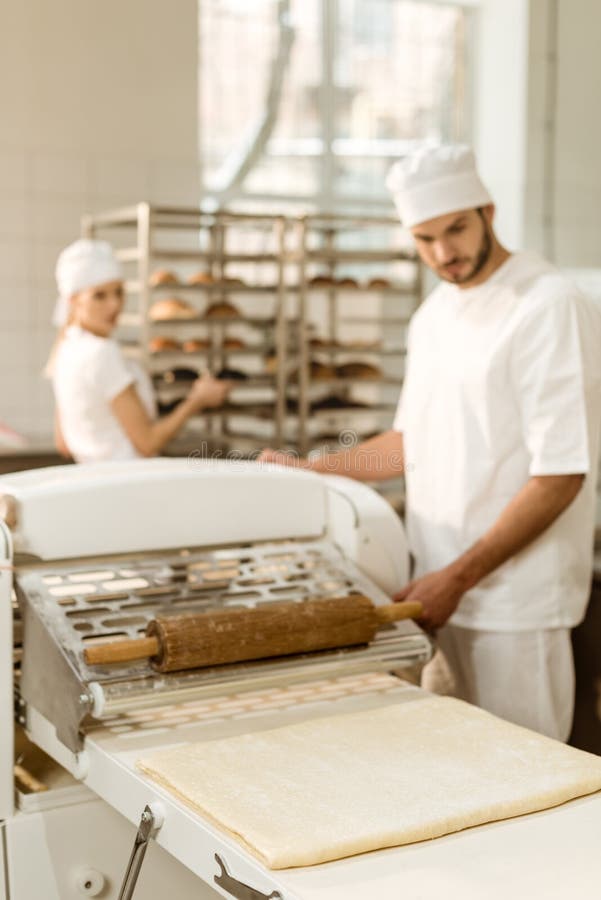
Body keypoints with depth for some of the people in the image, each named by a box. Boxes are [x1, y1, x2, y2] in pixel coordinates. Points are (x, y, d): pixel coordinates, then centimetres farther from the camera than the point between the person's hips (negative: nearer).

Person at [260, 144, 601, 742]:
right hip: (442, 585, 7)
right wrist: (308, 471, 15)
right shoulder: (433, 314, 11)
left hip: (517, 599, -7)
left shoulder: (550, 307, -14)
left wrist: (458, 577, -18)